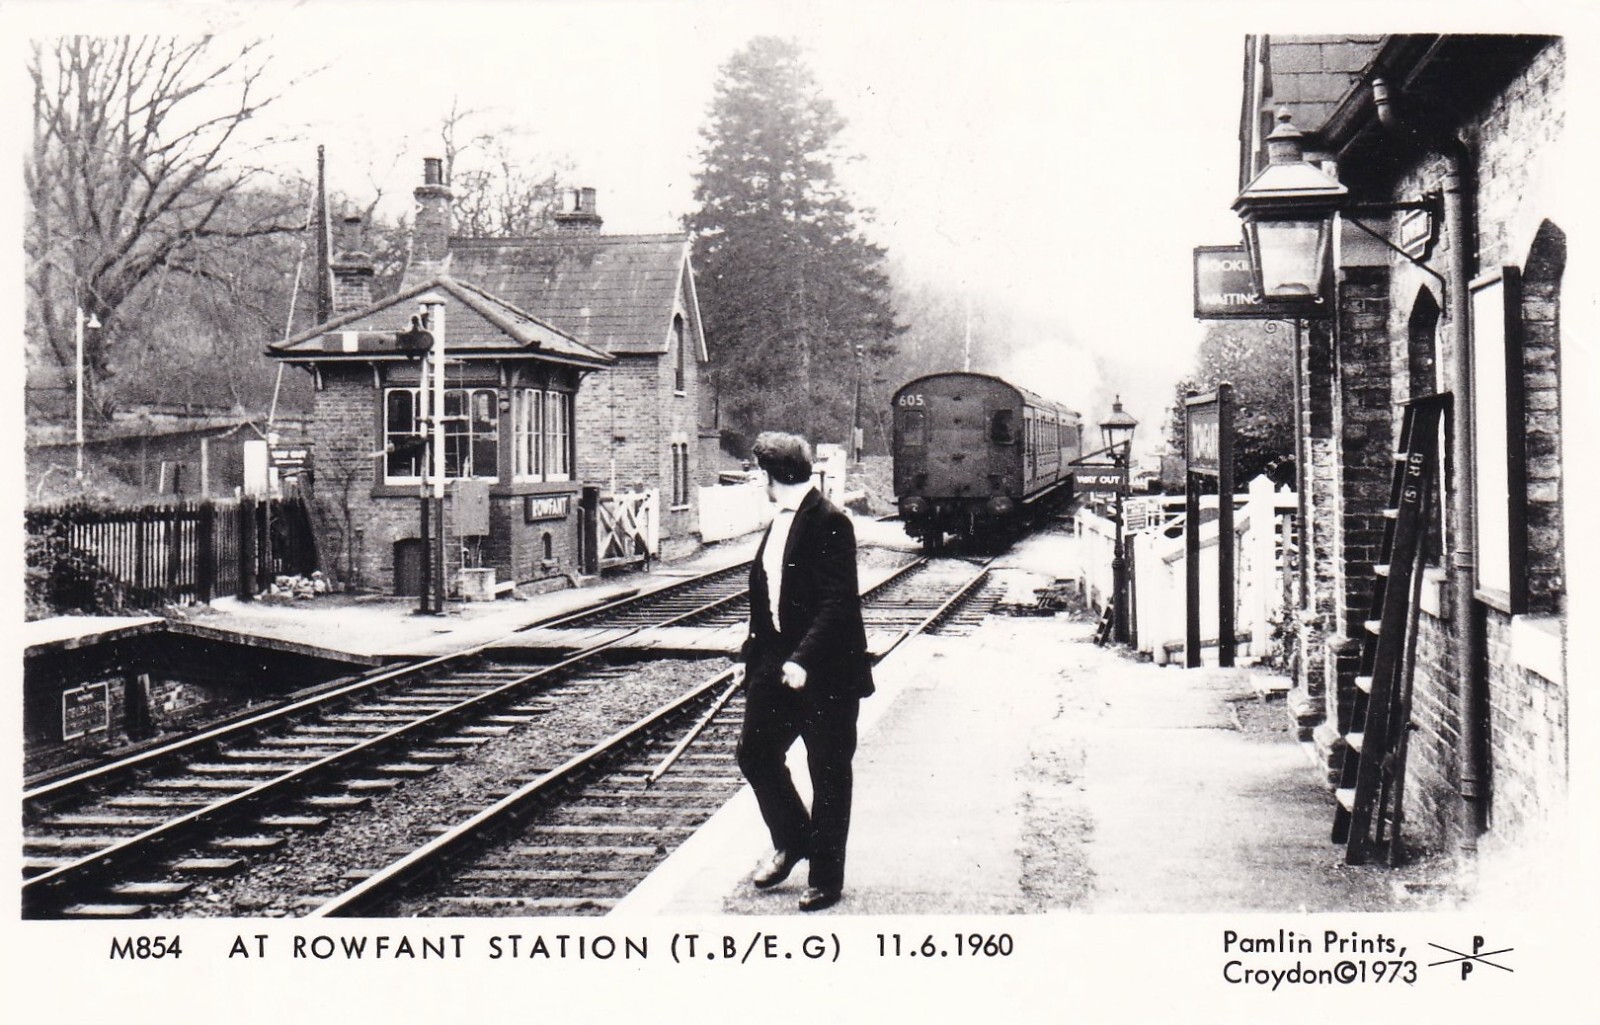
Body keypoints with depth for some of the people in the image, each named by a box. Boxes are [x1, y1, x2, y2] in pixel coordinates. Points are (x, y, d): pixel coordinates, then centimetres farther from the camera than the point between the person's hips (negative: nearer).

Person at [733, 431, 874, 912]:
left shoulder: (829, 522, -16)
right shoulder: (779, 522, 12)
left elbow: (839, 602, -22)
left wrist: (804, 660, -27)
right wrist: (750, 654, 14)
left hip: (824, 673, -8)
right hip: (776, 665, 9)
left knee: (829, 774, 4)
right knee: (755, 754, 10)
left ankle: (826, 877, 15)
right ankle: (791, 841, 32)